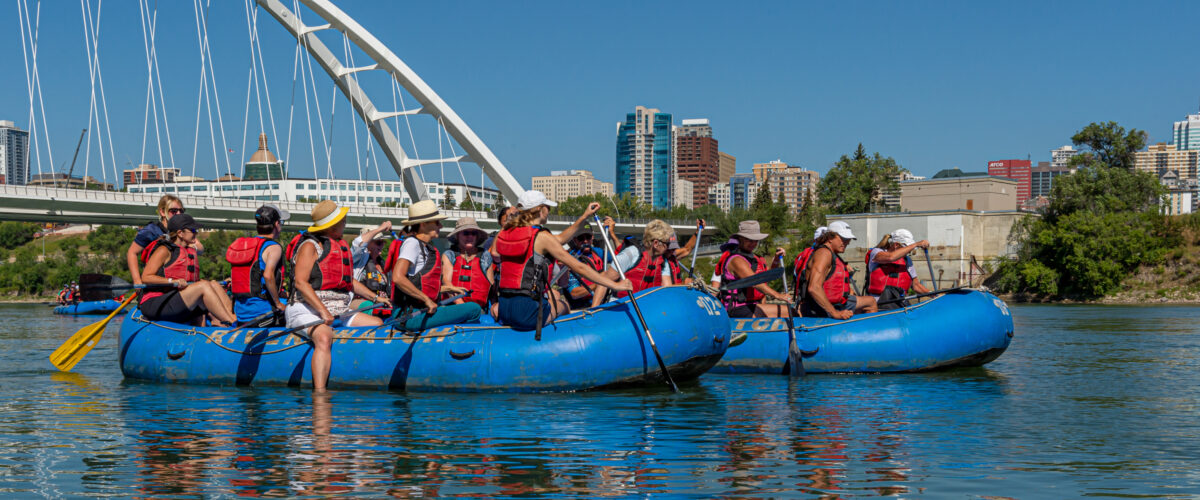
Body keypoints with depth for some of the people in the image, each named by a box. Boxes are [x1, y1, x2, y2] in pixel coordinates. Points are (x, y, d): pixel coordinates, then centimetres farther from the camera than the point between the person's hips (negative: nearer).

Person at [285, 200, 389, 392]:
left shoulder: (339, 246, 21)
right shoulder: (310, 245, -5)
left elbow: (347, 280, 32)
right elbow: (300, 282, -16)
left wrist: (375, 297, 25)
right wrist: (323, 311, -24)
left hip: (339, 312, 9)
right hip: (308, 310, -9)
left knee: (378, 324, -5)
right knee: (324, 338, -37)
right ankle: (319, 392, -48)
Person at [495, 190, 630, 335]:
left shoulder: (504, 233, 9)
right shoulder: (542, 237, -10)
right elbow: (578, 267, -8)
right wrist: (614, 285, -2)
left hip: (503, 312, 6)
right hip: (527, 313, -6)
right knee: (563, 305, 27)